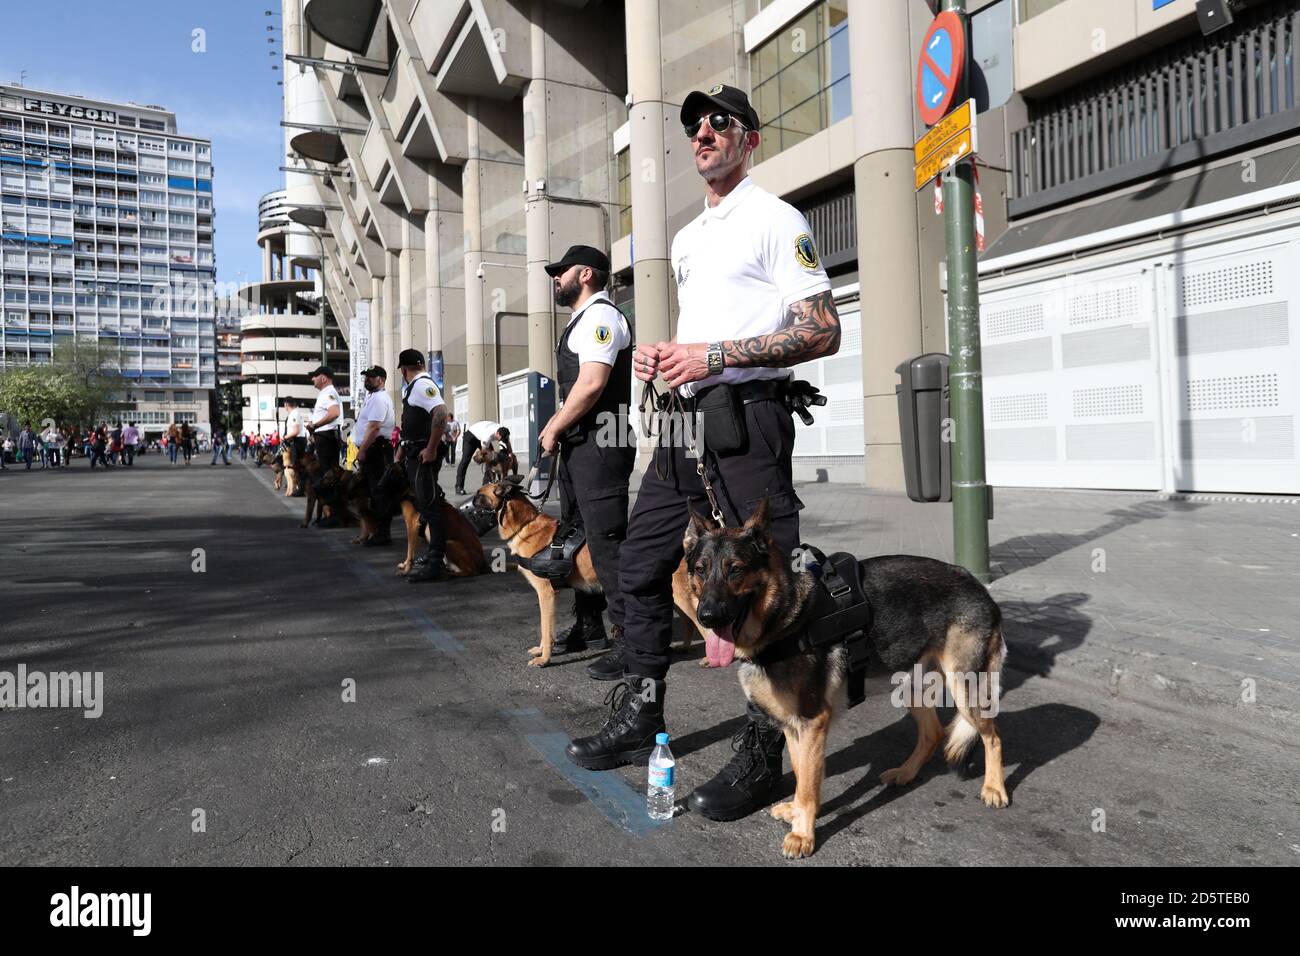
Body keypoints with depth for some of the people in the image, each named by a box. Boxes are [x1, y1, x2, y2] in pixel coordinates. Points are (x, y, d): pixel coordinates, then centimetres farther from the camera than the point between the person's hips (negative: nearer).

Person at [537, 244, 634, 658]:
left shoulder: (599, 316, -10)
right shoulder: (580, 321, 23)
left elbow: (592, 384, -21)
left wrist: (554, 430, -12)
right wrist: (555, 427, 15)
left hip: (600, 446, -11)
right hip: (578, 446, 11)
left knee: (606, 540, -11)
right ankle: (588, 626, 29)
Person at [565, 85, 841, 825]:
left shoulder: (776, 221, -2)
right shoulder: (687, 238, 23)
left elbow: (823, 332, -11)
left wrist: (714, 355, -18)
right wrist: (661, 356, 8)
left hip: (746, 424, -9)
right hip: (684, 425, 9)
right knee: (641, 567, 11)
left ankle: (762, 757, 11)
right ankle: (641, 721, 27)